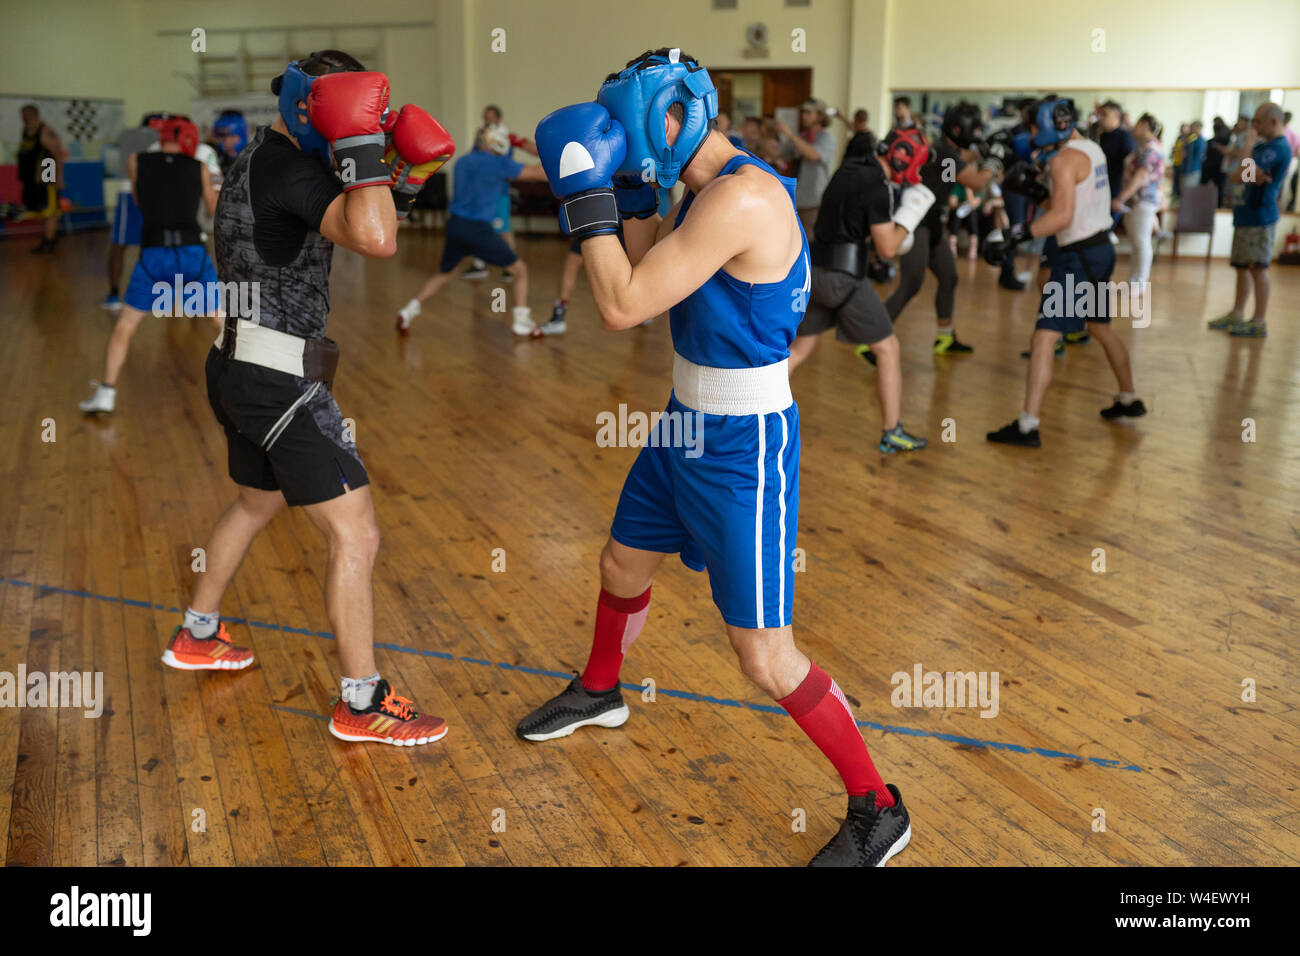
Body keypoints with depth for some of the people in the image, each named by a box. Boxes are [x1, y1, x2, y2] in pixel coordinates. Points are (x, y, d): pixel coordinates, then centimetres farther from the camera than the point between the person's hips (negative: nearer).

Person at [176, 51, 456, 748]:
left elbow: (361, 227, 19)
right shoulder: (288, 167, -18)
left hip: (239, 369, 11)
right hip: (279, 382, -11)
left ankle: (196, 636, 46)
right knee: (355, 534, -7)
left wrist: (404, 180, 5)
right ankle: (362, 704, 2)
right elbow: (376, 240, -34)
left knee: (256, 503, 29)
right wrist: (360, 143, -25)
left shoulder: (257, 158, 13)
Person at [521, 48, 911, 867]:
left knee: (766, 659, -6)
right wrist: (627, 195, 3)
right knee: (623, 567, 26)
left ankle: (878, 812, 13)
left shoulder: (741, 198, -25)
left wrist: (587, 193, -17)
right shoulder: (706, 192, 6)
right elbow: (645, 273, 15)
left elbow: (623, 307, -26)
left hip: (742, 451, -10)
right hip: (689, 427, 10)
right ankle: (599, 694, 55)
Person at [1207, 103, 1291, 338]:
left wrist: (1250, 143, -12)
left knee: (1257, 267, -7)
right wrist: (1250, 175, -12)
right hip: (1246, 214, 10)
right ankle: (1237, 314, 23)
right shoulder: (1262, 146, 15)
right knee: (1242, 266, 14)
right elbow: (1234, 175, 7)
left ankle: (1260, 322, -3)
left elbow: (1246, 173, -25)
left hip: (1260, 217, -10)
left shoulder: (1279, 148, -16)